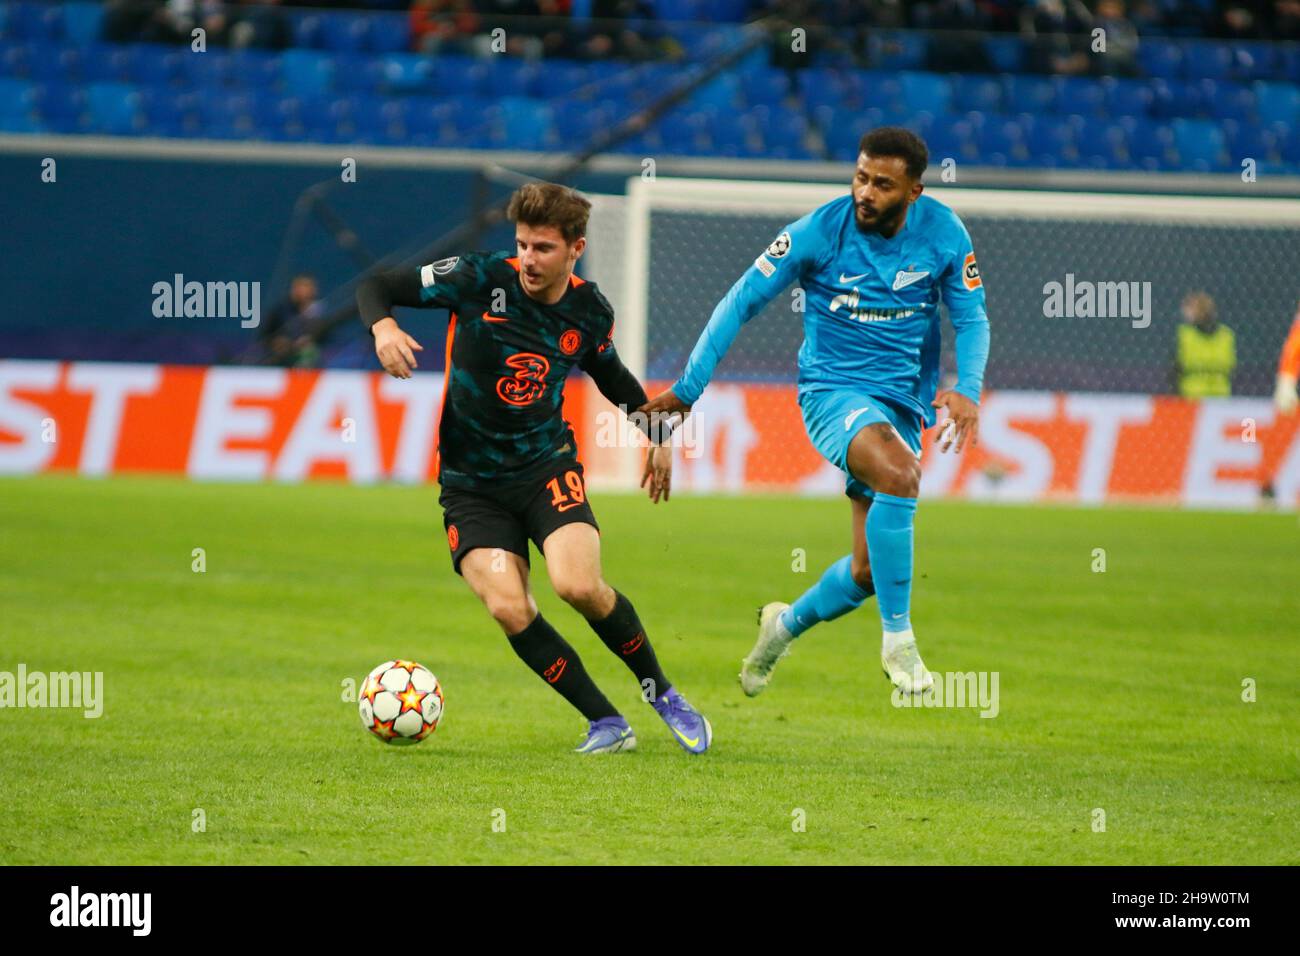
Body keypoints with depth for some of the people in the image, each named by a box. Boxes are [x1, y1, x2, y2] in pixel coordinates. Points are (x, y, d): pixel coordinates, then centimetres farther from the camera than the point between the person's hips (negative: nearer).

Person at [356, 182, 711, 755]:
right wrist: (383, 327, -26)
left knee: (579, 585, -25)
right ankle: (606, 724, -6)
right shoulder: (480, 278, -11)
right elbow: (376, 285, -6)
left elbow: (611, 376, 22)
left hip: (547, 467, 0)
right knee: (509, 609, -21)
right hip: (470, 484, 0)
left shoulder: (590, 312, -1)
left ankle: (660, 691, 1)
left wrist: (657, 435, 22)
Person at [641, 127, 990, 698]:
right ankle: (897, 640, -26)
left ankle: (785, 624, 34)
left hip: (902, 406, 4)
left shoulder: (943, 234, -5)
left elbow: (971, 320, 3)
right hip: (831, 389, -4)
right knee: (899, 474, -36)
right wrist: (687, 390, -6)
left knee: (869, 571, 1)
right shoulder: (819, 231, -12)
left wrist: (967, 390, -17)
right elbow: (741, 303, -5)